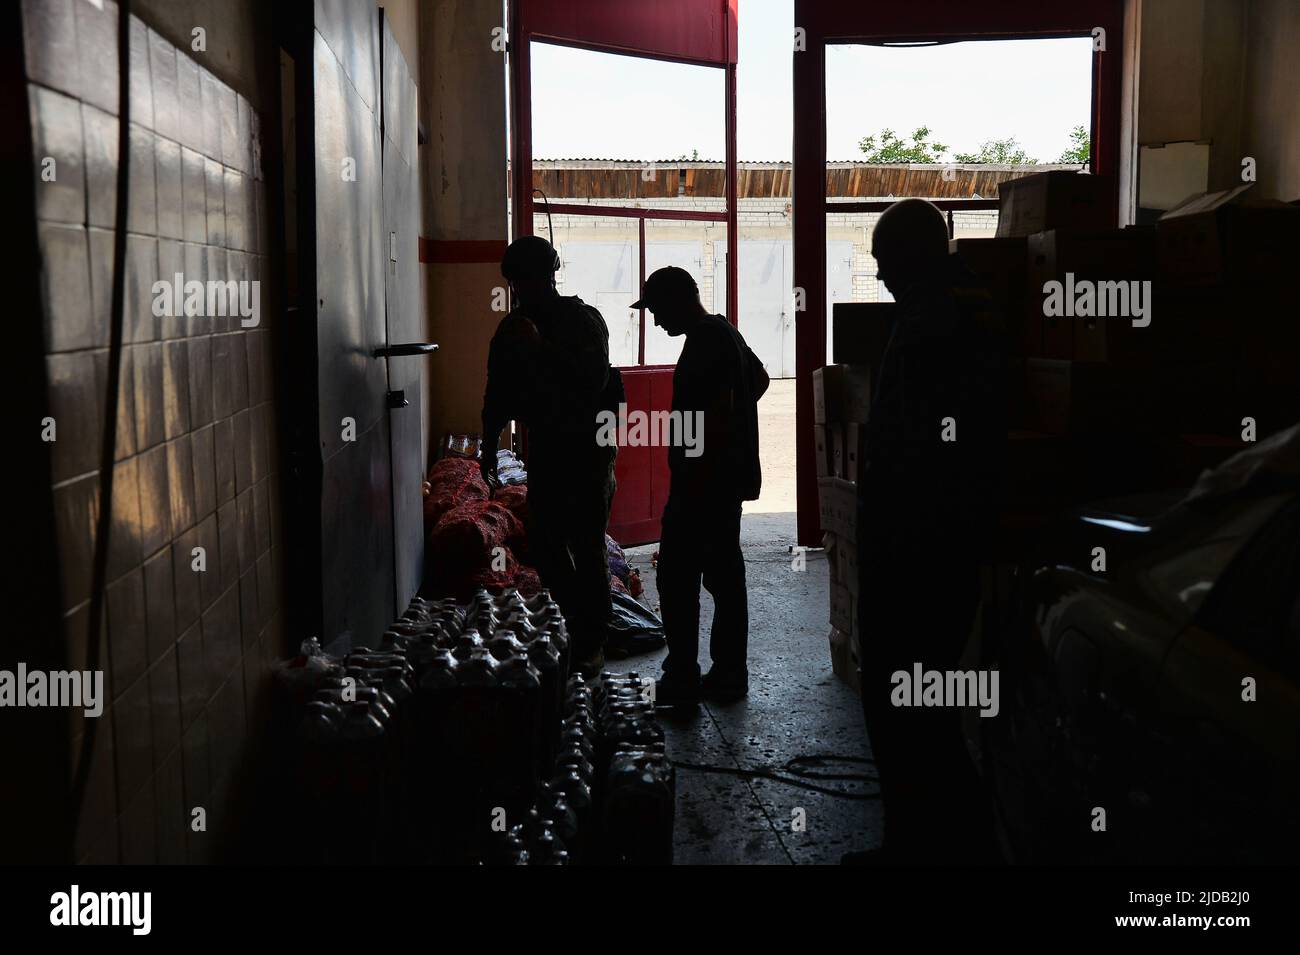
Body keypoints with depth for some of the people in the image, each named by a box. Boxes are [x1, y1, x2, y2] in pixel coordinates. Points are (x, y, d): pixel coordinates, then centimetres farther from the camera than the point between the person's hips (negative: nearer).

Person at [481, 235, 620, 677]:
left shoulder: (585, 320, -10)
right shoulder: (514, 326, 7)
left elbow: (593, 381, -24)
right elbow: (498, 392, 14)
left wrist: (542, 348, -29)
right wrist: (488, 450, 13)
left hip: (587, 449, -6)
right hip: (545, 450, 6)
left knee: (587, 549, -2)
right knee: (543, 545, 8)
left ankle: (591, 644, 9)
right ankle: (579, 621, 27)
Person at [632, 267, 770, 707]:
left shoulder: (705, 344, -18)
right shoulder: (725, 333, 13)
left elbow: (715, 417, -25)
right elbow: (759, 379, 30)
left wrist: (691, 477, -22)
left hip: (703, 481, -10)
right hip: (728, 479, 10)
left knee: (677, 576, -3)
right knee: (724, 573, 13)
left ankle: (682, 679, 1)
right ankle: (729, 674, 20)